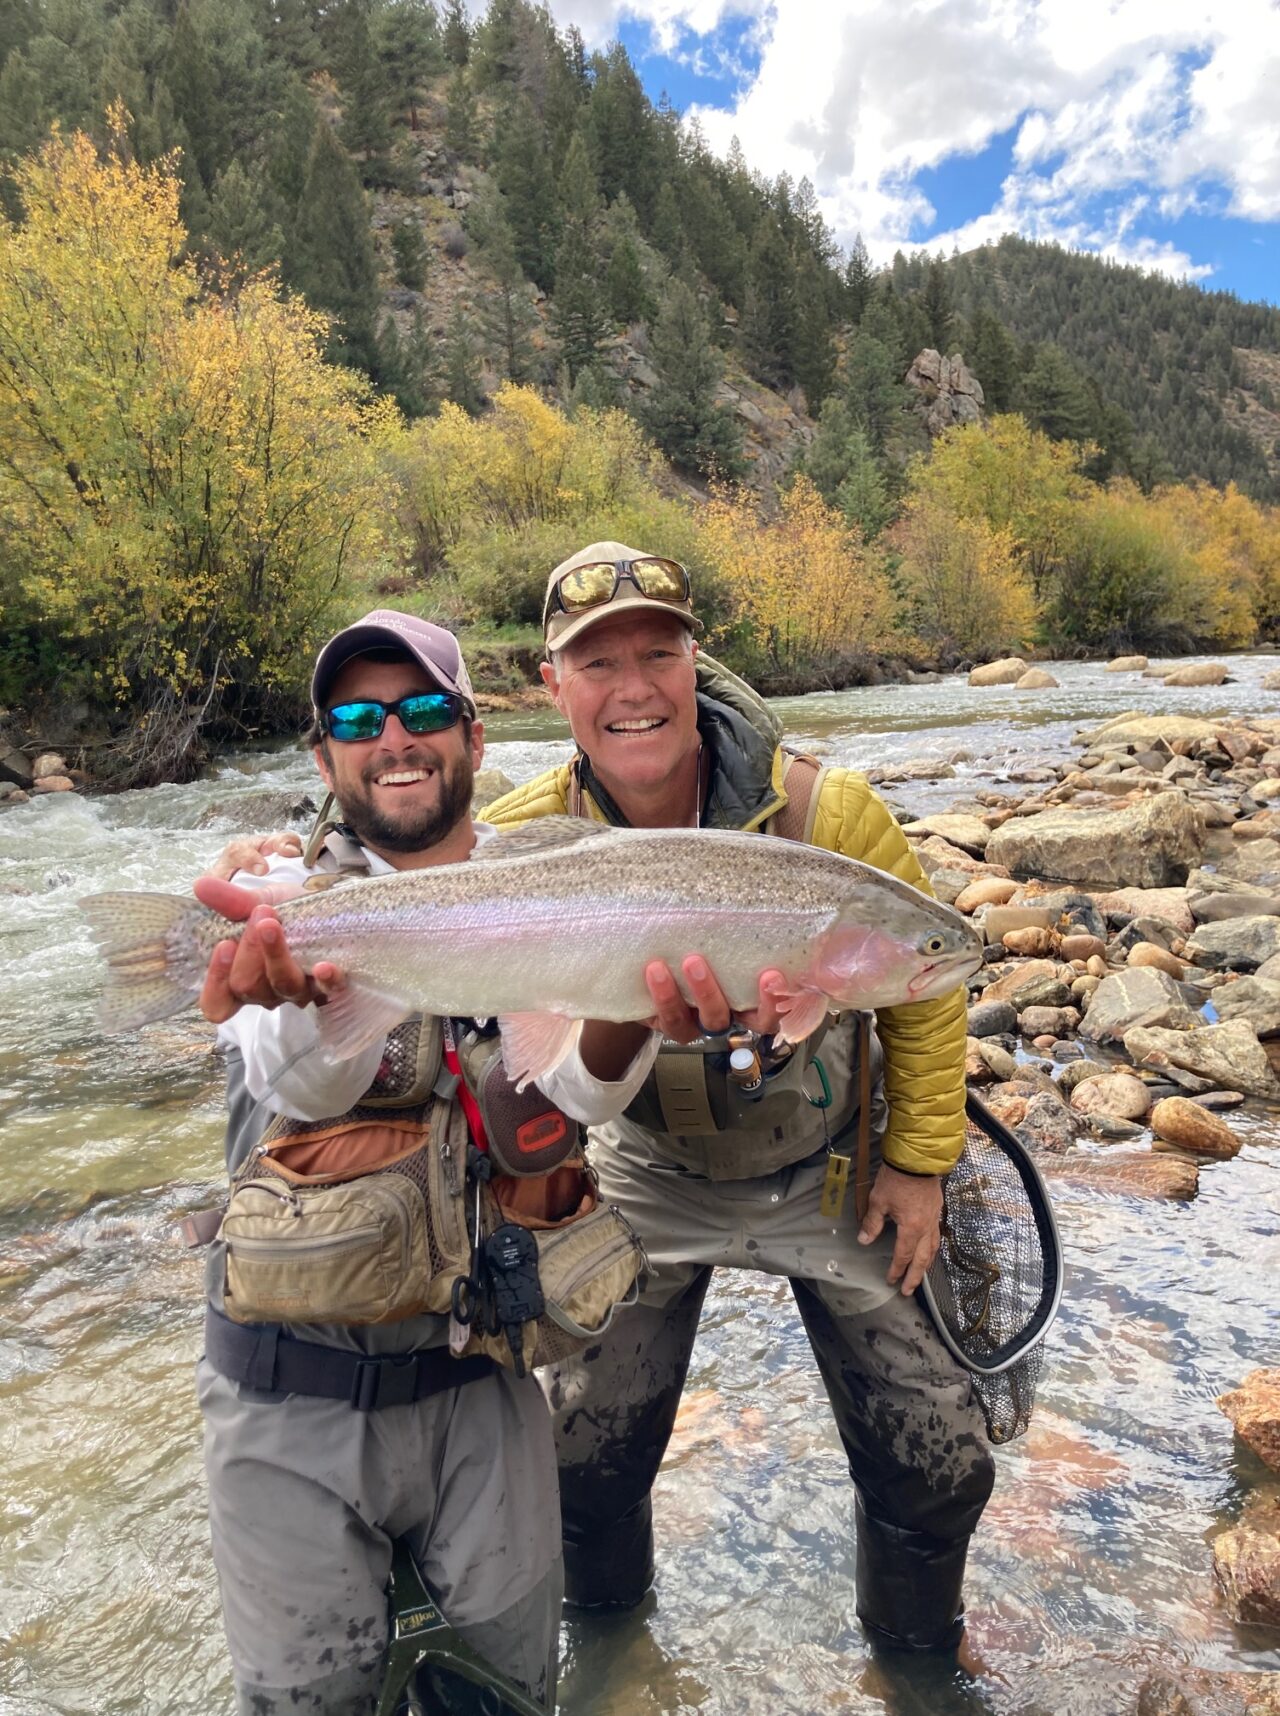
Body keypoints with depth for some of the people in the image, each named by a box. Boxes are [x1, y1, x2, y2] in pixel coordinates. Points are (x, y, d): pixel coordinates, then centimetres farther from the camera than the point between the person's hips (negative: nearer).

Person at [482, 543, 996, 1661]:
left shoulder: (825, 812, -23)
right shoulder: (527, 844, -20)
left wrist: (921, 1159, -5)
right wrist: (648, 1020, -49)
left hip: (835, 1173, 0)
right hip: (651, 1179, 1)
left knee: (937, 1466, 7)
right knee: (586, 1455, 13)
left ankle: (917, 1650, 42)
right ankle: (607, 1619, 48)